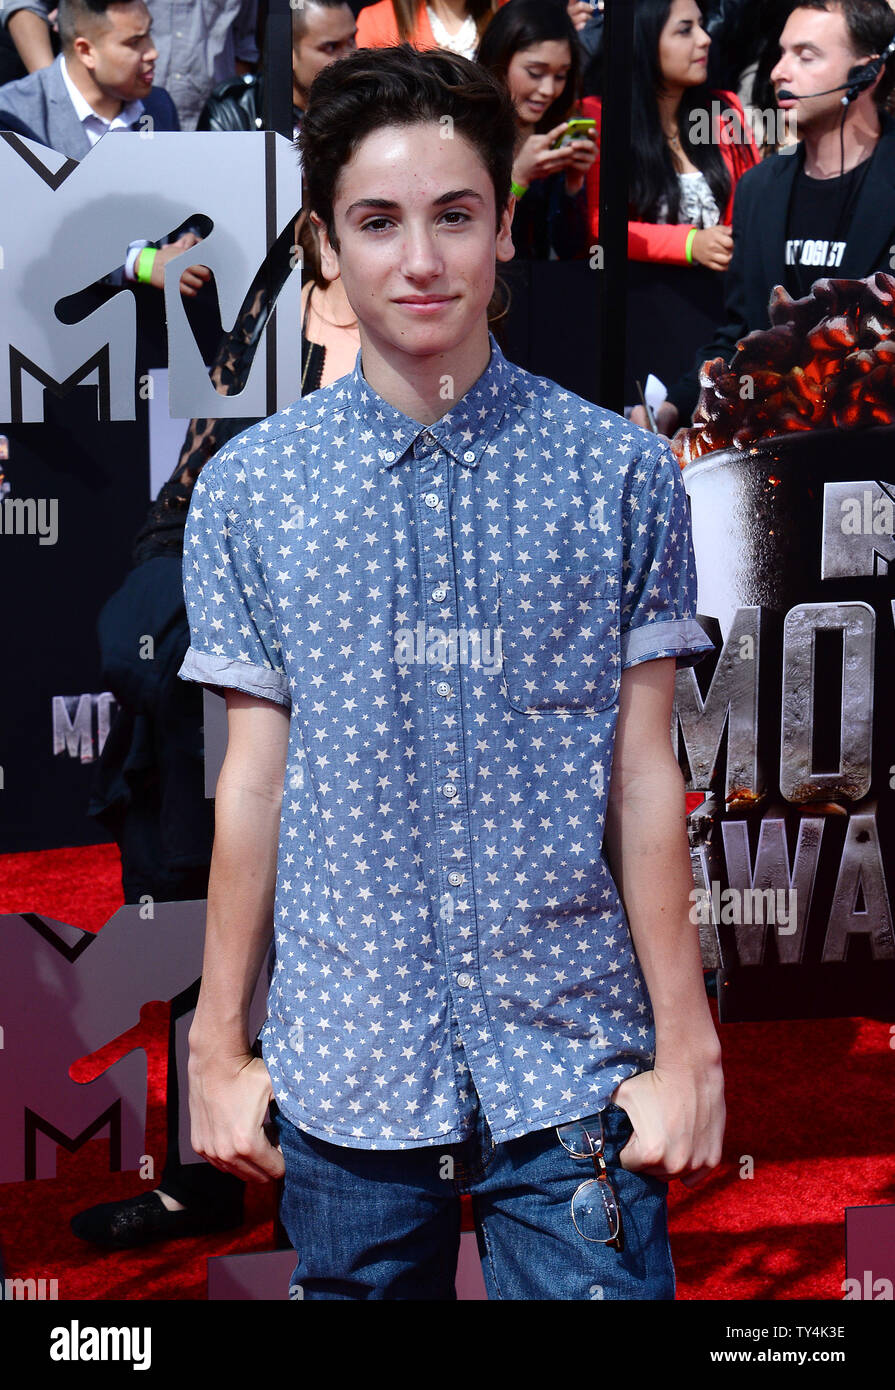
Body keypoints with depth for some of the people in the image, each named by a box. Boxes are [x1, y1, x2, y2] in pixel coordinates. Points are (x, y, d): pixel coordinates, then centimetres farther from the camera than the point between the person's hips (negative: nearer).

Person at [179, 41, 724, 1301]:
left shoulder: (622, 474, -2)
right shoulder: (249, 489, 1)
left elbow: (644, 777, 0)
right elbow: (254, 781, 4)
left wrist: (688, 1050, -1)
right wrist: (219, 1050, 6)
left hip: (573, 1071, -1)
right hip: (342, 1079, 1)